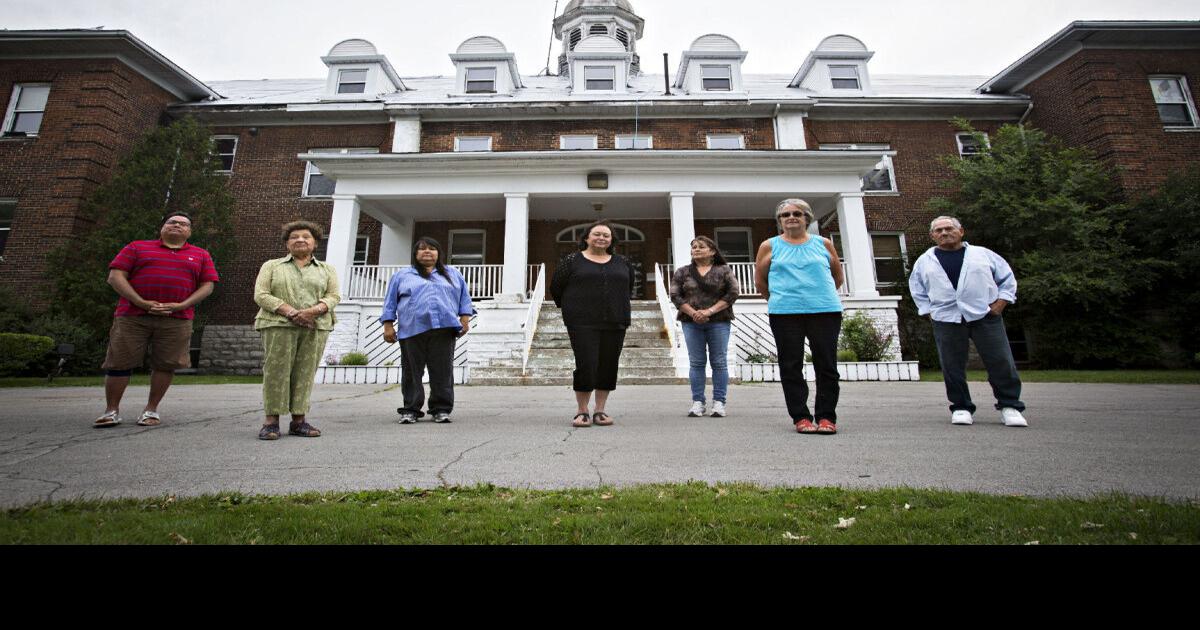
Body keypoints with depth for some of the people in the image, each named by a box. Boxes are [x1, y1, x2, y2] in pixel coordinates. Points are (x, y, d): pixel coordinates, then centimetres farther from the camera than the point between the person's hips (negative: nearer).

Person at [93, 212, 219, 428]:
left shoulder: (201, 255, 14)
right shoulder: (137, 247, 13)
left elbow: (207, 286, 8)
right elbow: (116, 276, 4)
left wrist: (180, 306, -7)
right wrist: (142, 303, -10)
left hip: (176, 320, 0)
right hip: (132, 316, 0)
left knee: (165, 365, 0)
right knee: (119, 362, 2)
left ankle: (151, 409, 13)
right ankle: (112, 411, 14)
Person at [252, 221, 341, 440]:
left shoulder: (327, 269, 18)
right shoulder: (271, 266, 15)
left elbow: (333, 296, 7)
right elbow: (261, 295, 3)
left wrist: (314, 310, -13)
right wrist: (290, 311, -12)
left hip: (316, 326, 1)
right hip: (279, 325, -1)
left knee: (305, 373, -1)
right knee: (276, 371, -6)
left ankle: (299, 420, 4)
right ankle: (271, 420, 0)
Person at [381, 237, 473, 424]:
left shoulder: (453, 274, 20)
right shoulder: (402, 275, 18)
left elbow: (464, 298, 15)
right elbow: (390, 303, 14)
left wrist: (465, 320, 3)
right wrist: (388, 326, 5)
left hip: (444, 329, 0)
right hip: (412, 330, 0)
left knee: (443, 372, -1)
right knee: (412, 372, 3)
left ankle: (441, 409, 7)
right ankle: (410, 410, 12)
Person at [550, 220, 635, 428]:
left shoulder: (622, 262, 12)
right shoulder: (572, 260, 3)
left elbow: (629, 287, 24)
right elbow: (556, 288, 8)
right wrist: (571, 310, 13)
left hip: (615, 323, 4)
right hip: (583, 323, -3)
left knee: (609, 366, 5)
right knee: (586, 365, -8)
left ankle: (600, 411, 17)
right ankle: (582, 412, 6)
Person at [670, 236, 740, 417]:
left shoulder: (724, 270, 7)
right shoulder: (682, 272, 11)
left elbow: (732, 293, -3)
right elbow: (675, 295, 2)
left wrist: (711, 310, -13)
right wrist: (693, 313, -12)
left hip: (718, 322, -1)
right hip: (692, 322, 1)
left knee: (719, 362, -1)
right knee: (696, 363, 1)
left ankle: (719, 402, 6)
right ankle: (697, 402, 6)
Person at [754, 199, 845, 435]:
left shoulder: (824, 244, 10)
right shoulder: (770, 246, 7)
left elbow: (838, 277, 19)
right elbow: (760, 281, 11)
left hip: (825, 311, 1)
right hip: (785, 314, -1)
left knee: (826, 365, 2)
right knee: (791, 367, 2)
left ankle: (826, 417, 12)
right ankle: (800, 417, 11)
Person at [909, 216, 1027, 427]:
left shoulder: (983, 254, 10)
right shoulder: (924, 261, 10)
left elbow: (1007, 278, 15)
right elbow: (917, 290, 17)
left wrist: (1000, 303, 3)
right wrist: (929, 311, 6)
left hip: (986, 316, 0)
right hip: (946, 320, 0)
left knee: (1002, 362, 0)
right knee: (952, 367, 0)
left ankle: (1010, 406, 13)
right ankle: (961, 408, 11)